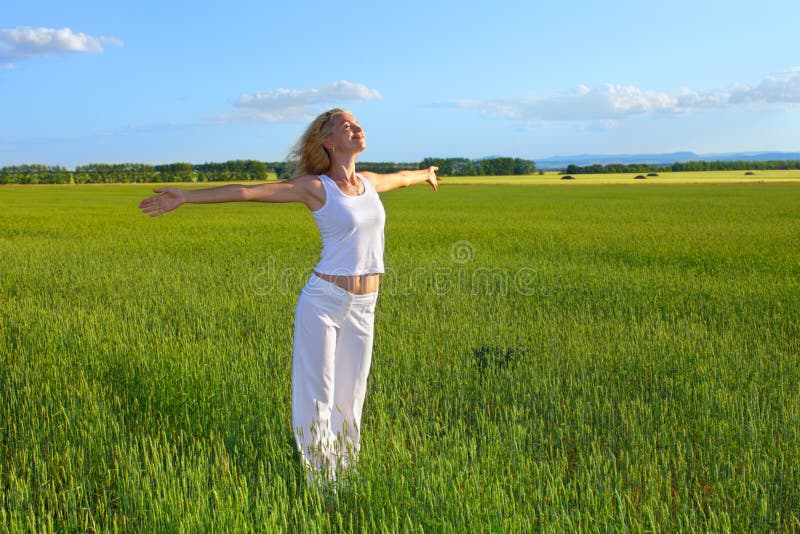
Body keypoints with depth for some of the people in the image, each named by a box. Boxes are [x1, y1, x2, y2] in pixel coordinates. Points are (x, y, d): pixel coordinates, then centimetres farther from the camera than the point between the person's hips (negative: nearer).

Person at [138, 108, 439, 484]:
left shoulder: (369, 182, 10)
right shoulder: (314, 186, -6)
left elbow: (401, 177, 33)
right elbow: (249, 191, -13)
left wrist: (425, 174, 53)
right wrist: (184, 197, -18)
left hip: (363, 310, 5)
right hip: (322, 302, -5)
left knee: (350, 397, 13)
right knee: (317, 396, 3)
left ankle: (345, 474, 27)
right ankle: (318, 479, 16)